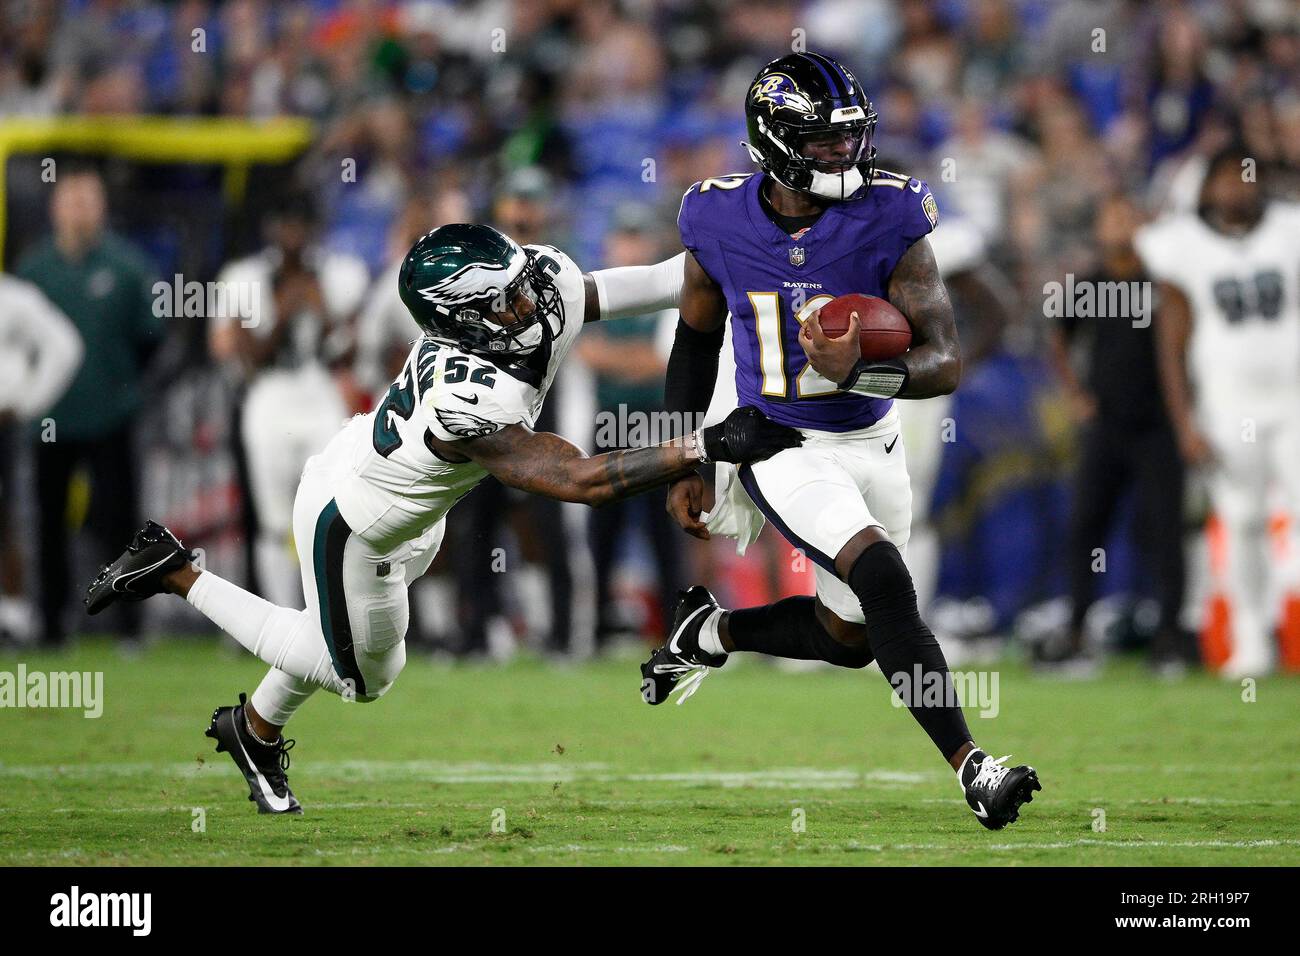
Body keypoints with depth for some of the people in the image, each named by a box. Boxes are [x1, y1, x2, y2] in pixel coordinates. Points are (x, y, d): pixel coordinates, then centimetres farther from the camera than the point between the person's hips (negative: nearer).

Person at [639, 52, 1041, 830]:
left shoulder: (888, 219, -16)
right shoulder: (721, 220, -11)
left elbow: (946, 363, -17)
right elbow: (697, 338, 7)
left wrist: (859, 372, -37)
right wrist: (684, 464, 9)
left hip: (871, 444, 2)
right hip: (778, 446, -2)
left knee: (849, 639, 14)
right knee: (883, 581, -25)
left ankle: (712, 632, 41)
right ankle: (972, 770, -24)